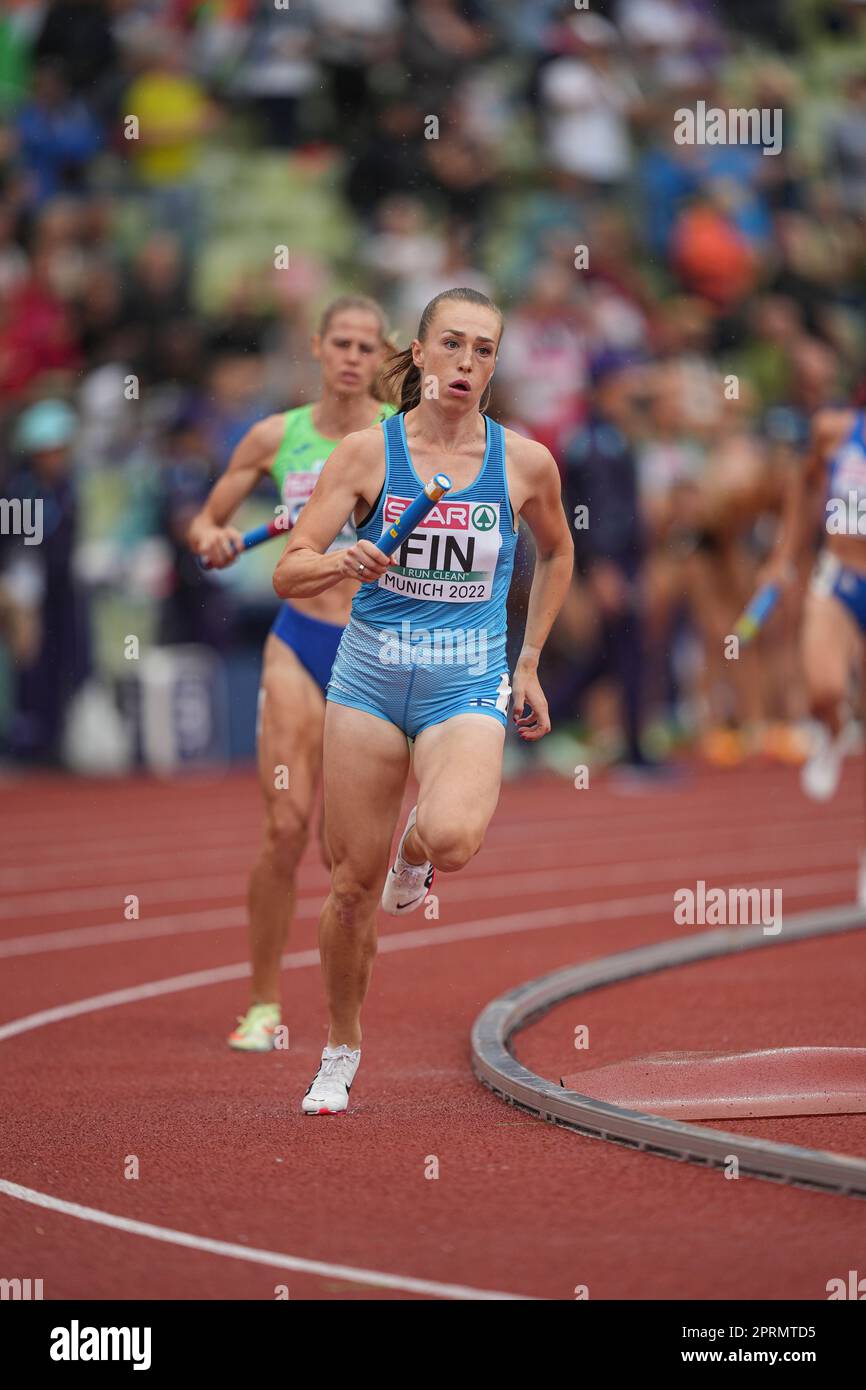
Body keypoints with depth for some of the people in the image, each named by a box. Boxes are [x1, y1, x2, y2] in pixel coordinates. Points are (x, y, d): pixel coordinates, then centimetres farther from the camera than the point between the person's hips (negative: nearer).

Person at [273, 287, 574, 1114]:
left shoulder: (525, 462, -1)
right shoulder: (367, 452, -4)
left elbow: (556, 555, 20)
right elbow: (287, 575, -7)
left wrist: (529, 663, 16)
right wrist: (342, 563, -28)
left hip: (468, 690, 0)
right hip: (370, 681, 1)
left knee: (453, 839, -30)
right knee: (354, 884, 2)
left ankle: (417, 846, 9)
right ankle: (340, 1053, 24)